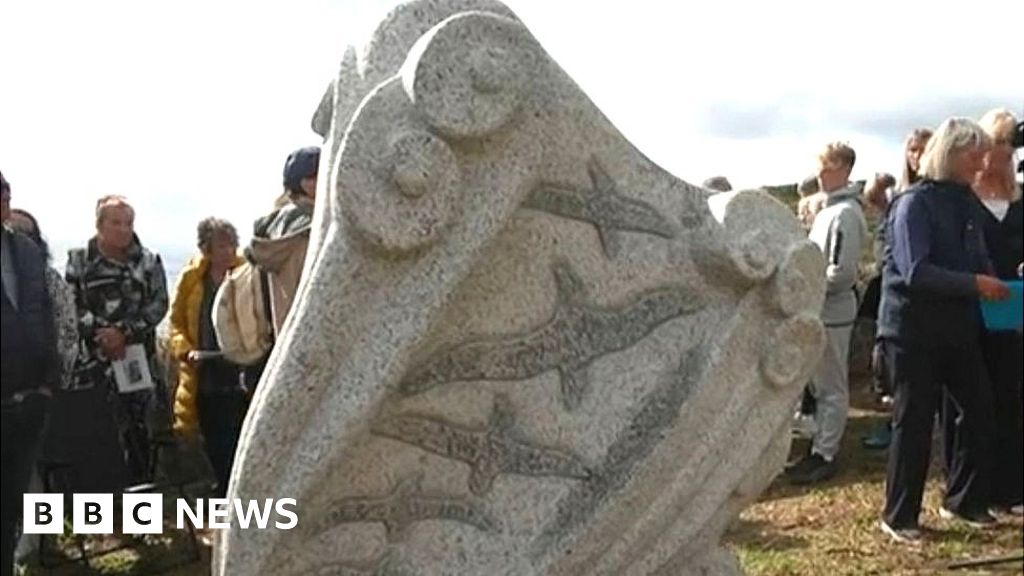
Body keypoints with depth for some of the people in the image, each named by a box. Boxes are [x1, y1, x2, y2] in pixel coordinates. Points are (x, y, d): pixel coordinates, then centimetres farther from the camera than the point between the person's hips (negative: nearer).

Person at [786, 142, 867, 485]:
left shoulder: (845, 213, -17)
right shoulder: (829, 210, 13)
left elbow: (841, 273, -22)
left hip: (831, 313, -10)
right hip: (820, 311, 10)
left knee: (831, 387, 0)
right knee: (819, 385, 16)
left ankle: (824, 456, 9)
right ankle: (820, 448, 26)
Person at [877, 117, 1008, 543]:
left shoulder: (965, 201, 10)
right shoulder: (915, 203, -13)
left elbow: (976, 260, 13)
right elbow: (915, 271, -22)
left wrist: (994, 285, -7)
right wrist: (975, 284, -23)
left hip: (958, 326, 7)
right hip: (914, 328, -7)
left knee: (978, 409, 10)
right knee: (915, 420, 0)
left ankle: (962, 500, 29)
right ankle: (898, 516, 14)